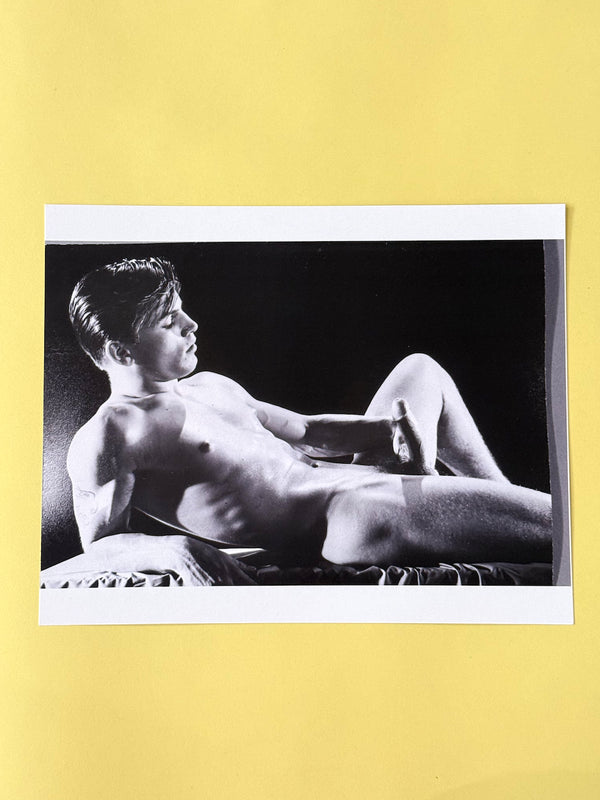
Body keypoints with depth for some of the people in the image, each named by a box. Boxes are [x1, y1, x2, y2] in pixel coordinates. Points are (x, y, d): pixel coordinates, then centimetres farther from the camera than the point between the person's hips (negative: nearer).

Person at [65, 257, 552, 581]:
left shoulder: (210, 386, 18)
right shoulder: (105, 438, -6)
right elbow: (102, 542, -2)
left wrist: (387, 429, 3)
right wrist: (168, 549, -21)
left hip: (354, 481, 10)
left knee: (421, 369, 24)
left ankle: (508, 508, 24)